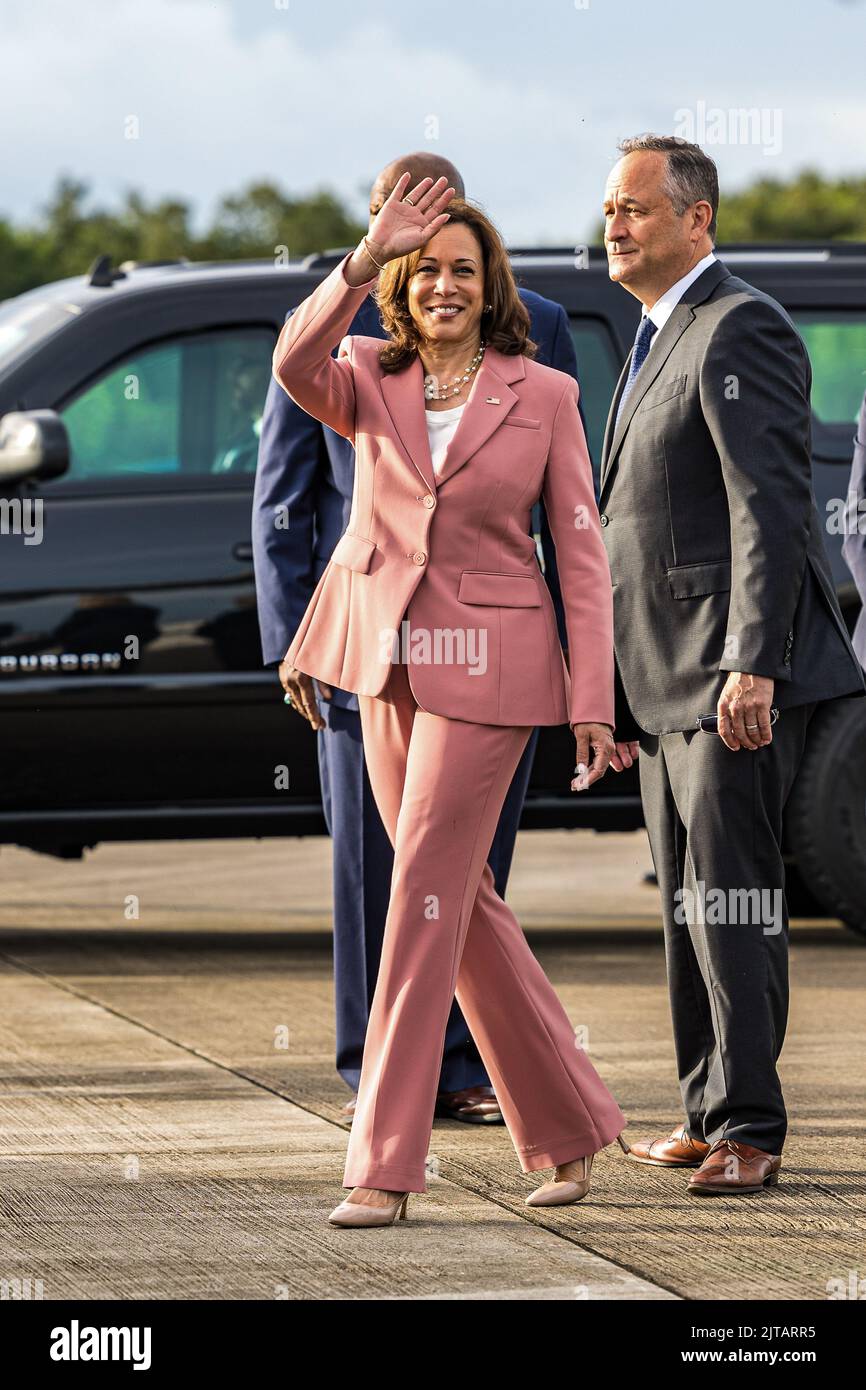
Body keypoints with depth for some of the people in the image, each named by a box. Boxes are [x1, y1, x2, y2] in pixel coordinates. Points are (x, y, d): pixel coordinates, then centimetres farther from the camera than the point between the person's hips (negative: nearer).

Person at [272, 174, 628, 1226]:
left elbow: (581, 552, -1)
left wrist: (592, 701, -8)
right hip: (387, 661, 4)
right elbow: (294, 366, -20)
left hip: (487, 666, -4)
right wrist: (366, 258, -31)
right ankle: (567, 1127, 24)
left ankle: (383, 1166, -7)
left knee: (425, 897, -9)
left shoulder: (544, 396, -1)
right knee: (461, 902, 10)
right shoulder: (371, 386, 5)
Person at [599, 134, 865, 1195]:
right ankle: (709, 1113, 17)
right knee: (688, 906, 11)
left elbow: (771, 507, -18)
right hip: (666, 684, 10)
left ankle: (749, 1131, -7)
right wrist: (619, 692, 21)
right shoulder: (656, 341, 20)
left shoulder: (738, 331, -11)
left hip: (733, 673, -10)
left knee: (730, 899, -9)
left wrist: (752, 666, -24)